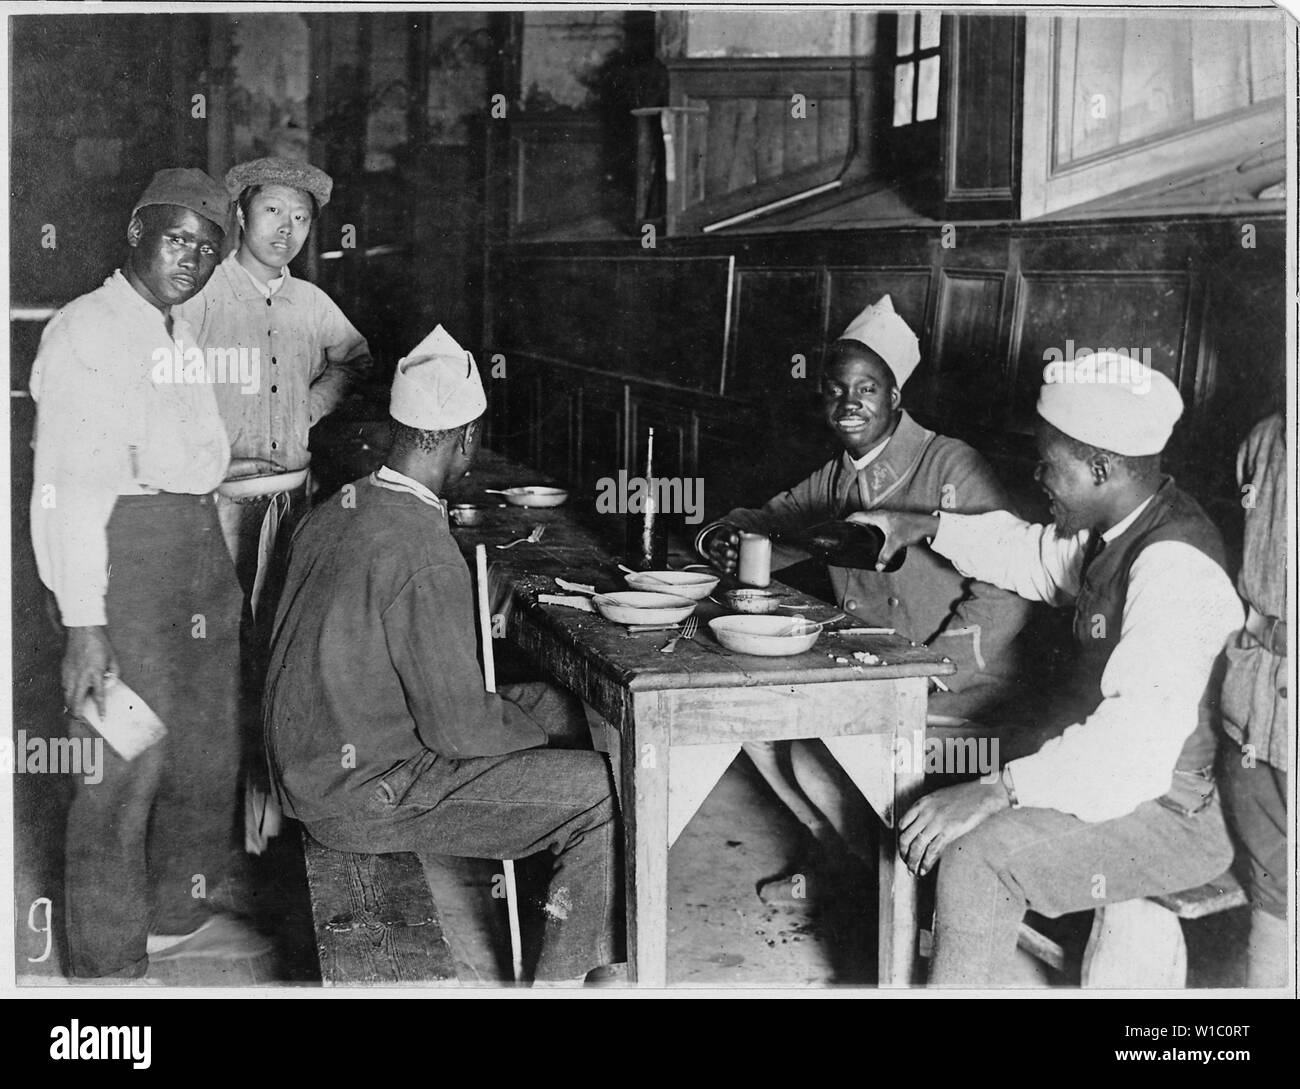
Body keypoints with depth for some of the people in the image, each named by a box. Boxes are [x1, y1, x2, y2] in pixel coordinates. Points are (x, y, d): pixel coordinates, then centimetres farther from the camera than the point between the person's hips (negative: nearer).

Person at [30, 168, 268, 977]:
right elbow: (72, 486, -16)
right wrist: (84, 624, -21)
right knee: (127, 759, -3)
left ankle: (176, 917, 36)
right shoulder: (84, 332, -9)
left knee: (207, 750, 17)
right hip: (122, 554, -9)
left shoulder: (185, 337, 17)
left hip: (200, 549, 9)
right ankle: (108, 961, 14)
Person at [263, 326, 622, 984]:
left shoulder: (335, 509, 3)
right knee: (602, 793, -11)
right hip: (364, 794, -9)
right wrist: (535, 725, -2)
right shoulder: (425, 558, -25)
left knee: (557, 707, 14)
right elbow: (457, 728, -23)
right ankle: (560, 978, 4)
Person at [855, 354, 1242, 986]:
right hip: (1102, 771, 10)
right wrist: (922, 527, 16)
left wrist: (999, 791, -39)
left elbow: (1139, 737, -36)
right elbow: (1034, 559, 26)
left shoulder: (1174, 567, -26)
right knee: (928, 808, 6)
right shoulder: (1117, 528, 4)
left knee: (977, 853, -26)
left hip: (1175, 812, -10)